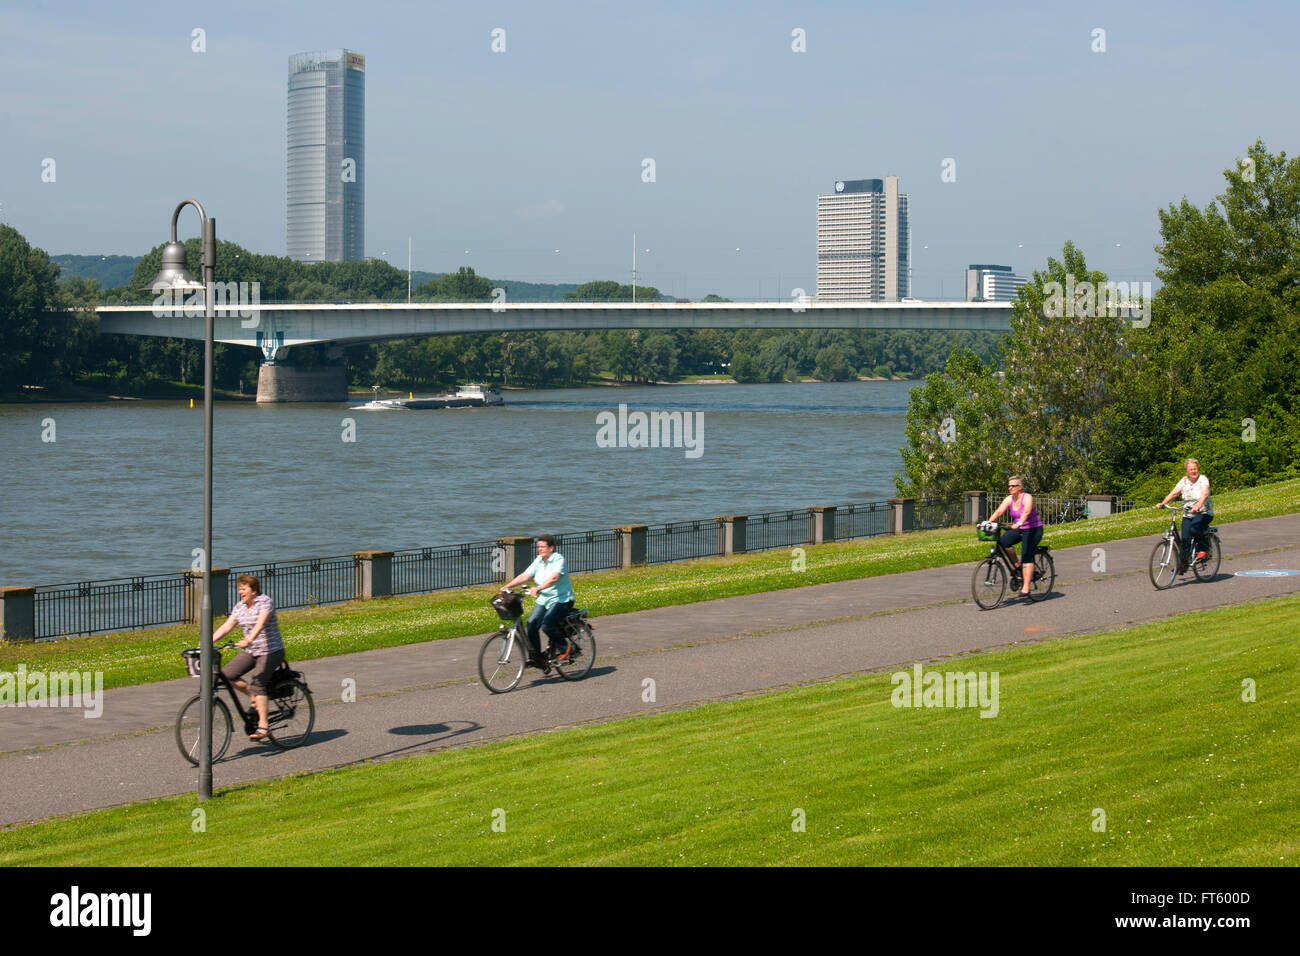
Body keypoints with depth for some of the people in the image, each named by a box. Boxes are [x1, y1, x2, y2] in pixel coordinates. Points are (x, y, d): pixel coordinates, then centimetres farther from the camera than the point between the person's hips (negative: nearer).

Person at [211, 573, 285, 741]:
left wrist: (247, 641, -46)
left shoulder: (265, 602, -15)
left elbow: (260, 624, -30)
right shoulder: (240, 606, 6)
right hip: (250, 652, 7)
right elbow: (227, 626, 2)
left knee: (257, 682, -23)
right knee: (227, 674, -10)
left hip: (271, 652, -7)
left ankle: (263, 727, -22)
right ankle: (253, 696, 12)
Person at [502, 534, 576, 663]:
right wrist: (508, 586, -13)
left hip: (561, 600, -7)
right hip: (544, 600, 7)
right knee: (531, 624, -13)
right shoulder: (538, 561, 8)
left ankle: (565, 647, -2)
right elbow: (524, 576, 1)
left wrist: (538, 588, -45)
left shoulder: (559, 559, -13)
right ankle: (535, 656, 0)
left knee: (547, 625, -25)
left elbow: (554, 578, -31)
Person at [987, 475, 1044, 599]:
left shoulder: (1027, 497, -16)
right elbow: (998, 512, -9)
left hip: (1033, 529, -6)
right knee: (1003, 541, -21)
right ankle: (1017, 567, -2)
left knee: (1026, 556, -18)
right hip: (1018, 529, 6)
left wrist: (1019, 523, -53)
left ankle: (1026, 588, -19)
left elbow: (1026, 511, -35)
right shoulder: (1009, 499, 1)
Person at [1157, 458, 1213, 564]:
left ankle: (1202, 549, -7)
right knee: (1185, 539, -8)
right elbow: (1173, 493, -3)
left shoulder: (1203, 480, -9)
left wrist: (1198, 506, -46)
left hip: (1204, 513, -5)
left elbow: (1205, 494, -27)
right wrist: (1163, 503, -20)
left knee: (1193, 529, -31)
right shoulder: (1184, 481, 6)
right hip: (1188, 515, 5)